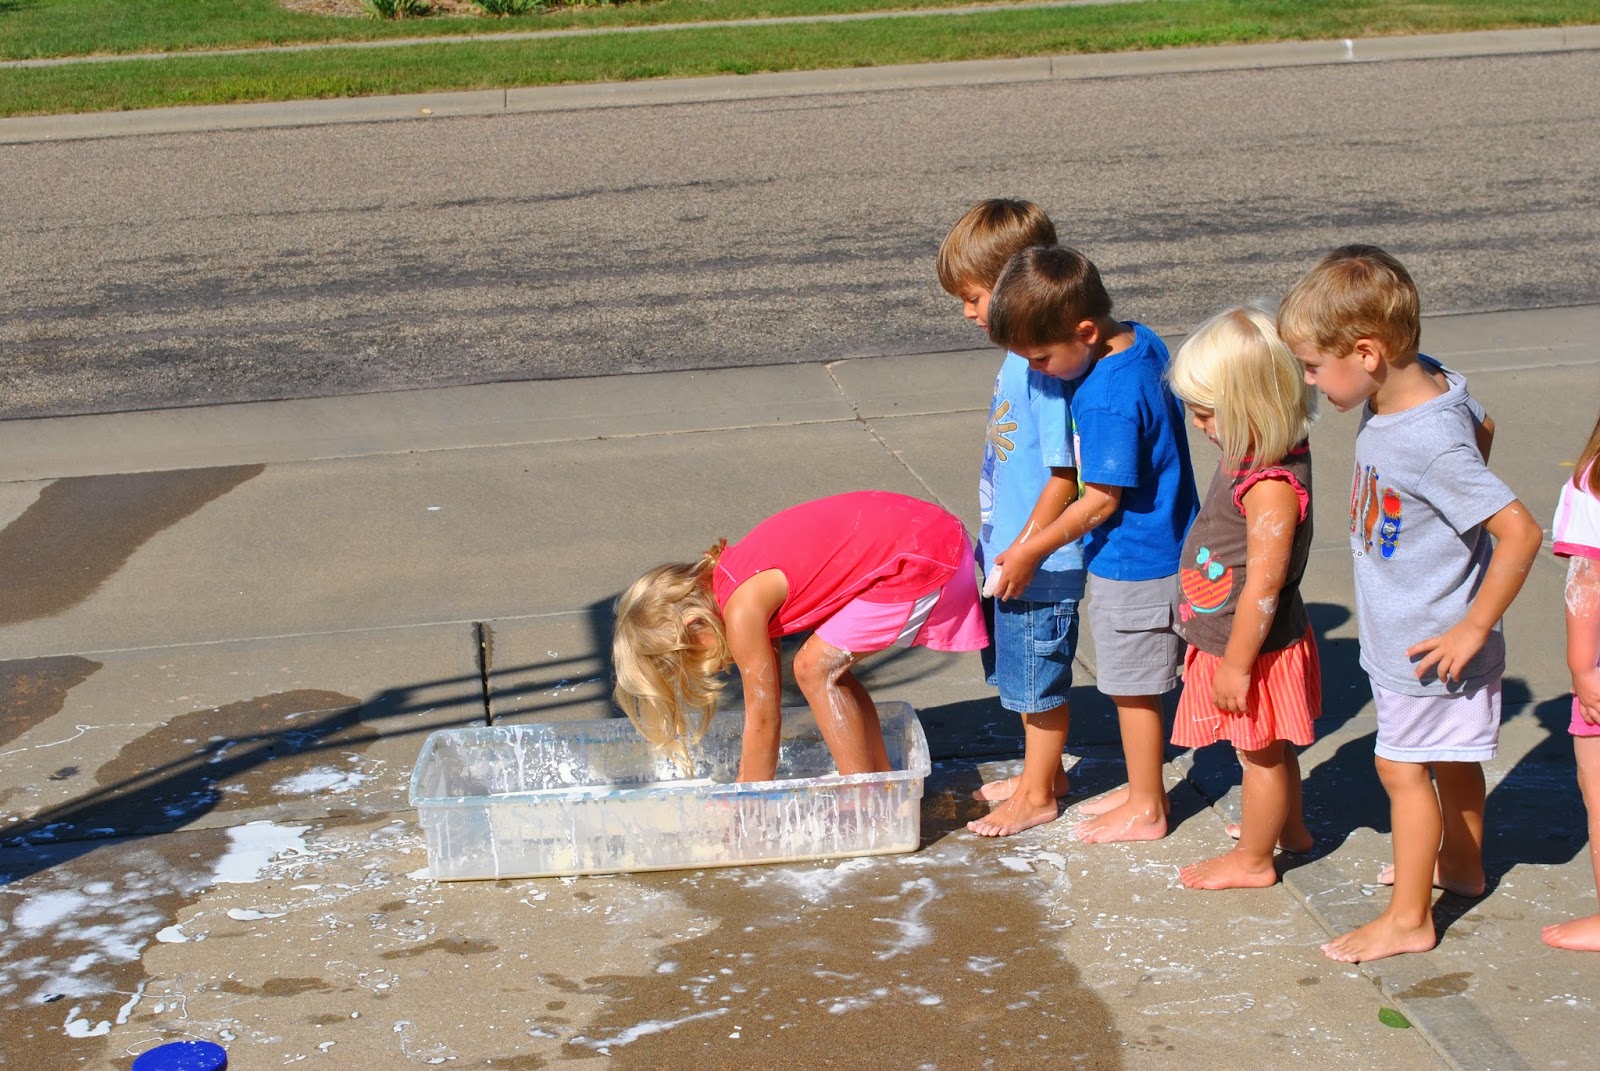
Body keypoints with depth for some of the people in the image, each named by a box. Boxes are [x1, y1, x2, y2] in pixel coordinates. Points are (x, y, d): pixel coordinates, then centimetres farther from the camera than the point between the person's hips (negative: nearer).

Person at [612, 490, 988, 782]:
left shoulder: (742, 609, -18)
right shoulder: (725, 580, 8)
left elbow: (763, 719, -9)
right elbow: (765, 702, 15)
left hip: (923, 556, -9)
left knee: (816, 668, -7)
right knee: (827, 668, 12)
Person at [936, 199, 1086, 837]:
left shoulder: (1051, 366, -24)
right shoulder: (1023, 355, 6)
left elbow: (1064, 474, -23)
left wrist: (1023, 547, -19)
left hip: (1042, 566, -9)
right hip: (1013, 554, 9)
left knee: (1040, 678, 7)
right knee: (1022, 674, 22)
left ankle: (1038, 795, 22)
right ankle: (1041, 772, 39)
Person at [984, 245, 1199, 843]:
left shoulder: (1107, 401, -29)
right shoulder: (1140, 342, -1)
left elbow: (1101, 501, -23)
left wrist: (1032, 551, -11)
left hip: (1131, 564, -9)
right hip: (1159, 548, 9)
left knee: (1133, 687, 6)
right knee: (1133, 683, 21)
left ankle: (1145, 809, 21)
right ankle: (1144, 787, 34)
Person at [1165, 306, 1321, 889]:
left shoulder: (1272, 486, -32)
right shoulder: (1252, 456, 0)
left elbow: (1263, 585, -29)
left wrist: (1236, 663, -22)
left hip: (1255, 646, -9)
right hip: (1232, 638, 9)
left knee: (1260, 750, 10)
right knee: (1268, 748, 27)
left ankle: (1252, 858, 27)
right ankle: (1288, 826, 46)